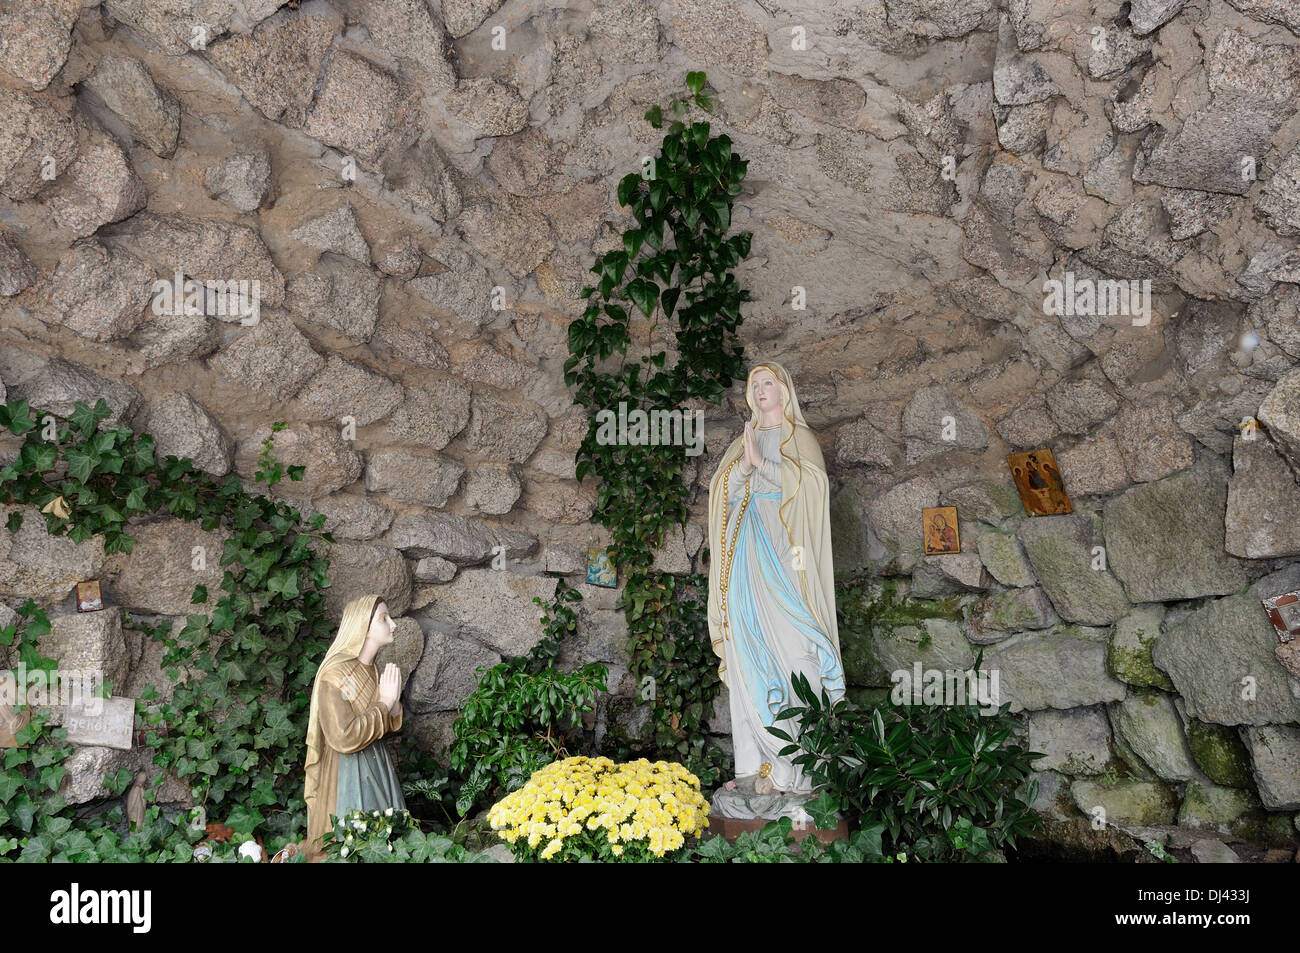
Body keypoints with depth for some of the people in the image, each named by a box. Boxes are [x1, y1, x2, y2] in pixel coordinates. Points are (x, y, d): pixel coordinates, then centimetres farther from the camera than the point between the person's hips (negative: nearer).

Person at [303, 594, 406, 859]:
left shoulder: (373, 671, 6)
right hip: (349, 771, -8)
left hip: (377, 766, 8)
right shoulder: (335, 673, -18)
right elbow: (344, 738, -26)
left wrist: (393, 702, -7)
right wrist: (384, 705, -17)